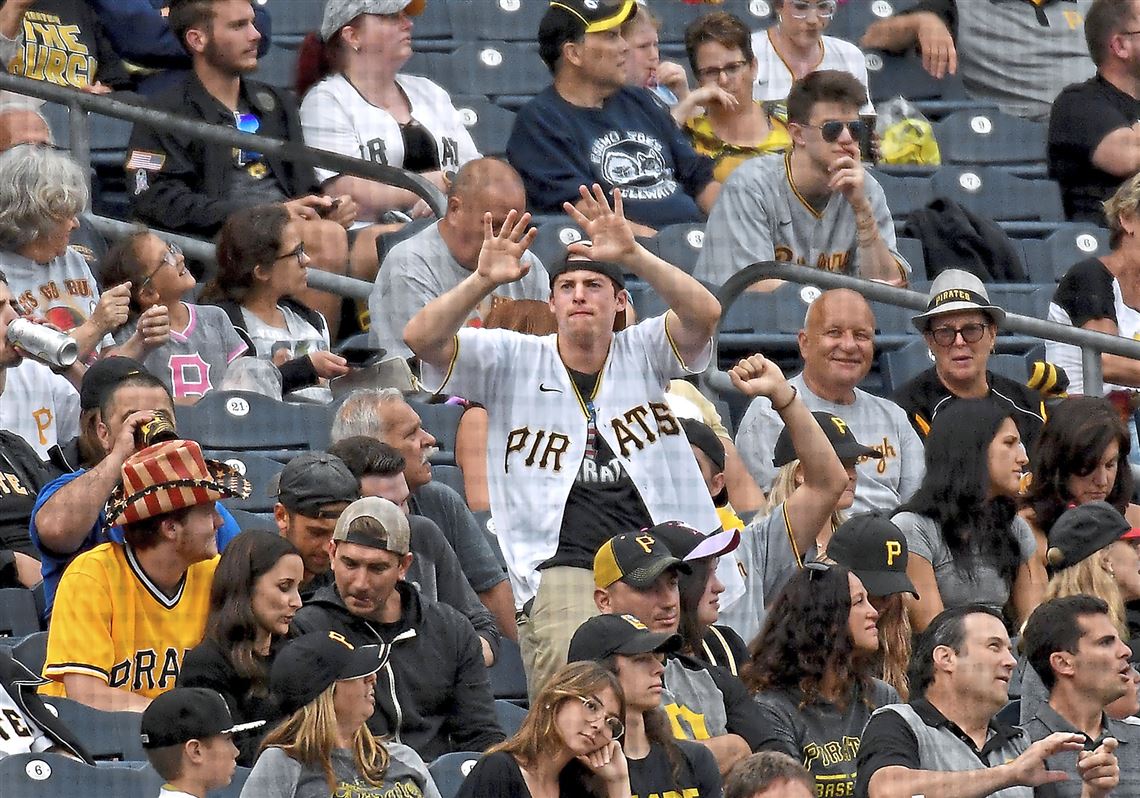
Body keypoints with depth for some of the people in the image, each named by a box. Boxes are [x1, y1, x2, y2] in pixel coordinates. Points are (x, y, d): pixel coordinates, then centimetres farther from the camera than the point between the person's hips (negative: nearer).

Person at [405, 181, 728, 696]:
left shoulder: (643, 353, 13)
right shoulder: (513, 362, 13)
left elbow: (704, 314, -7)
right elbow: (422, 338, 0)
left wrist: (632, 255, -20)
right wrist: (484, 280, -16)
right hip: (563, 567, -1)